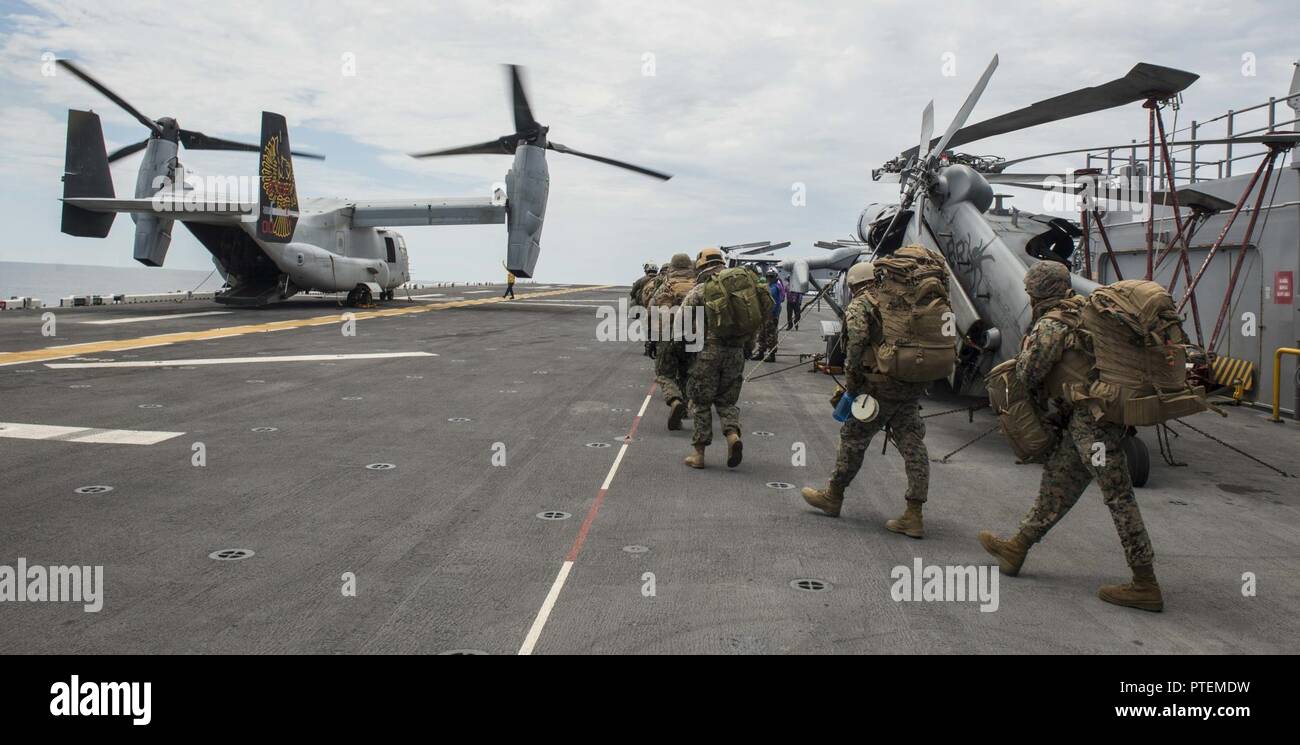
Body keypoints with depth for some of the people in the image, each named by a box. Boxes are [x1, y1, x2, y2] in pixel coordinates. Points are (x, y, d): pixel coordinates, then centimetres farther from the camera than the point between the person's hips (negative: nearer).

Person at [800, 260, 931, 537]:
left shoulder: (859, 305, -1)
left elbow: (857, 342, -16)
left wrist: (851, 384, -8)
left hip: (880, 386, -6)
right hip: (913, 385, 6)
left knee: (854, 438, 9)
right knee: (912, 444, 6)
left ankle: (833, 496, 24)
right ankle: (914, 516, 6)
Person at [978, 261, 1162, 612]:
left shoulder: (1051, 323, -12)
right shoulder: (1082, 311, 16)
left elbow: (1027, 372, -13)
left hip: (1091, 416, -10)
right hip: (1091, 416, 10)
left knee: (1118, 496, -6)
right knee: (1058, 480, 16)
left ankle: (1146, 585, -1)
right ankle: (1017, 548, 28)